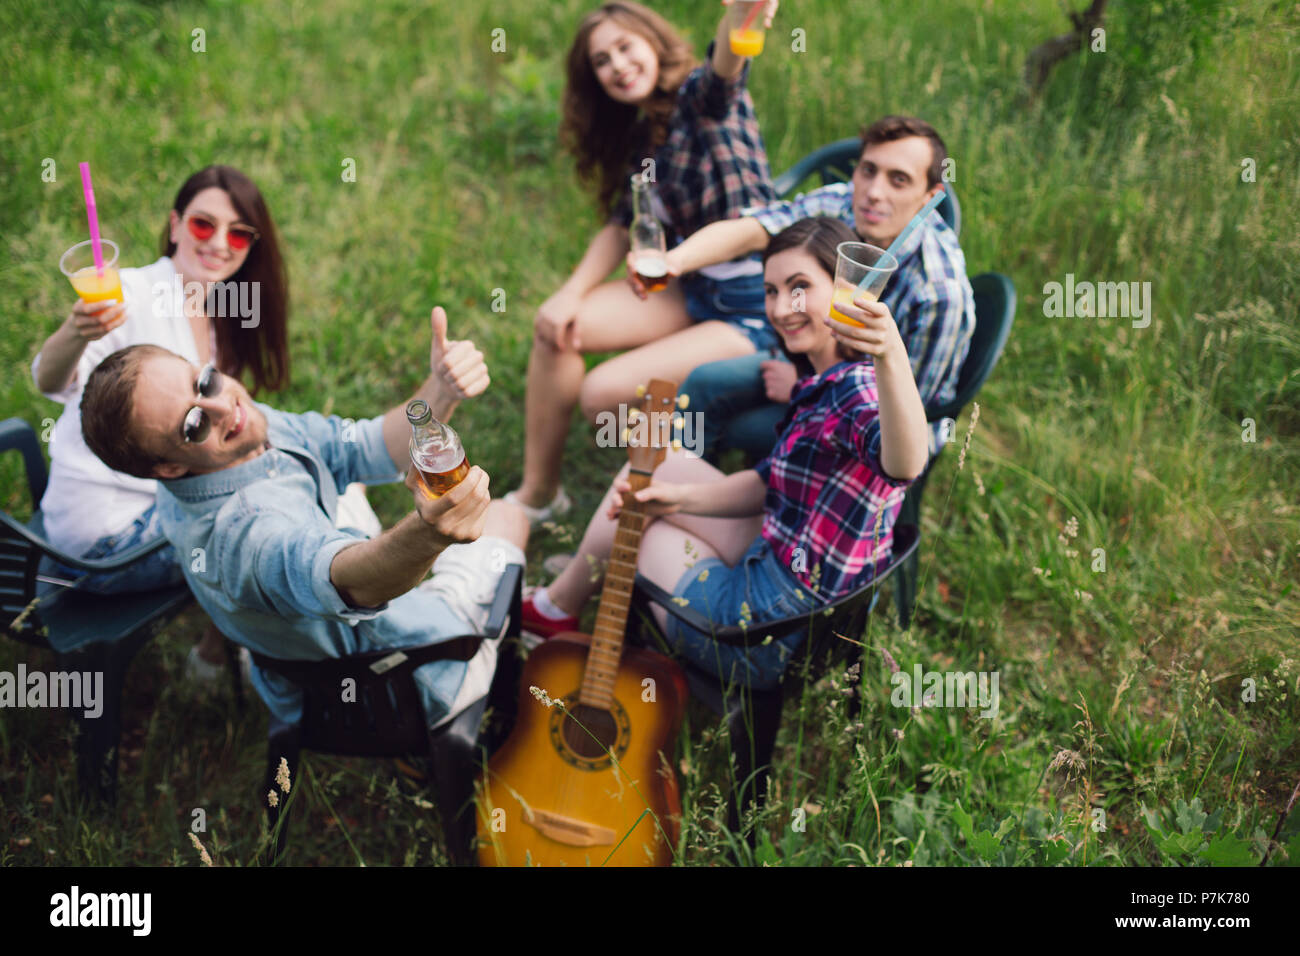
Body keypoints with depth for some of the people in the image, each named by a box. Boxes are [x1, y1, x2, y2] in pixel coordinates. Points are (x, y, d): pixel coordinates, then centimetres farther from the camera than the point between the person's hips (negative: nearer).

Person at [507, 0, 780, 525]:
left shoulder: (702, 96, -12)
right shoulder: (642, 138, 13)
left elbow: (725, 65, -35)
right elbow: (621, 225, 13)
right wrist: (570, 294, -4)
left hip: (755, 308, -8)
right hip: (697, 291, 8)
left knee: (603, 394, -18)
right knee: (555, 327, -3)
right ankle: (537, 493, 7)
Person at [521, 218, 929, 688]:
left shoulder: (859, 389, -28)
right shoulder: (828, 383, 2)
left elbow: (904, 466, -52)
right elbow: (770, 485, 12)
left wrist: (892, 359, -69)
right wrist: (677, 498, -3)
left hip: (774, 639, -9)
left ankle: (555, 610, 48)